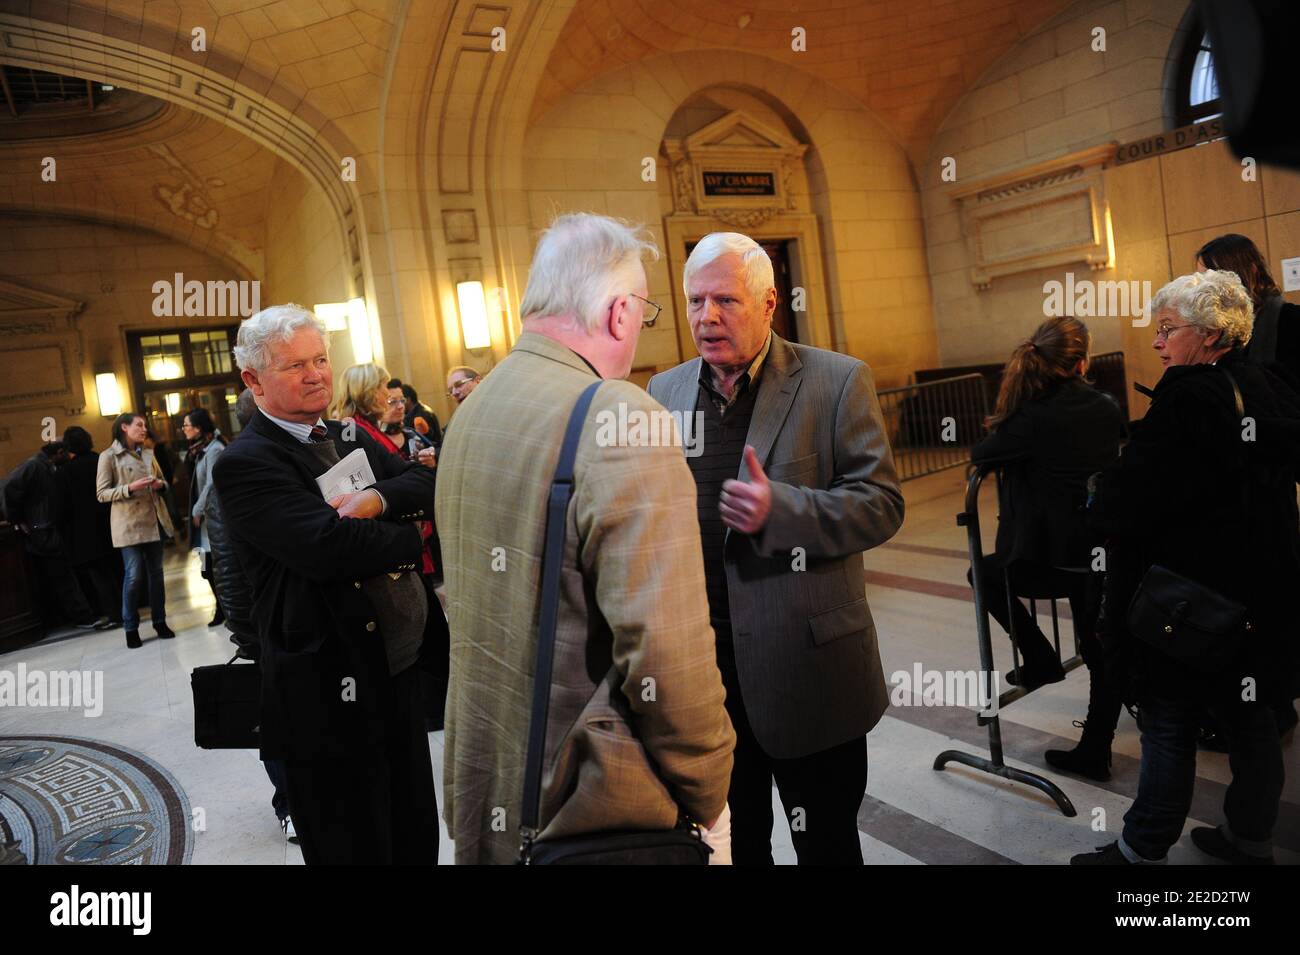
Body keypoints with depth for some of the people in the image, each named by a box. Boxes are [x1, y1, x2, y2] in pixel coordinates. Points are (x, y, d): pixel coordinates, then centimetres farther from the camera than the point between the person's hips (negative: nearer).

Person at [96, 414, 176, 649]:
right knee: (134, 575, -5)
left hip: (154, 520, 5)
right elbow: (102, 493, -7)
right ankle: (131, 628, 9)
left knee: (156, 572, 9)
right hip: (129, 523, -5)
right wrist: (130, 488, -21)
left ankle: (159, 621, 20)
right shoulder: (109, 456, -3)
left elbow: (162, 481, 21)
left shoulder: (148, 453, 13)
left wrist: (161, 485, -3)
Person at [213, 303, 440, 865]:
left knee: (418, 839, 21)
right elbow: (329, 545, -29)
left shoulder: (351, 439, 11)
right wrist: (410, 538, -13)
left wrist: (378, 500, -19)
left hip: (399, 674, 7)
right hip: (330, 697, -7)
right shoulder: (244, 464, -15)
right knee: (356, 848, 11)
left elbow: (427, 486, 1)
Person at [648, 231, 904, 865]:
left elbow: (881, 504, -11)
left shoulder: (837, 382, -8)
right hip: (699, 666, 4)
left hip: (807, 669, -4)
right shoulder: (665, 390, 6)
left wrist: (780, 510, -26)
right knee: (730, 840, 23)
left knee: (826, 842, 16)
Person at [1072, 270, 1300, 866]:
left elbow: (1129, 502, -23)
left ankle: (1144, 848, 15)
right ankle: (1250, 838, 32)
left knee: (1168, 723, 2)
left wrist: (1100, 499, -1)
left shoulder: (1188, 399, -20)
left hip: (1188, 598, -8)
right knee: (1250, 717, 17)